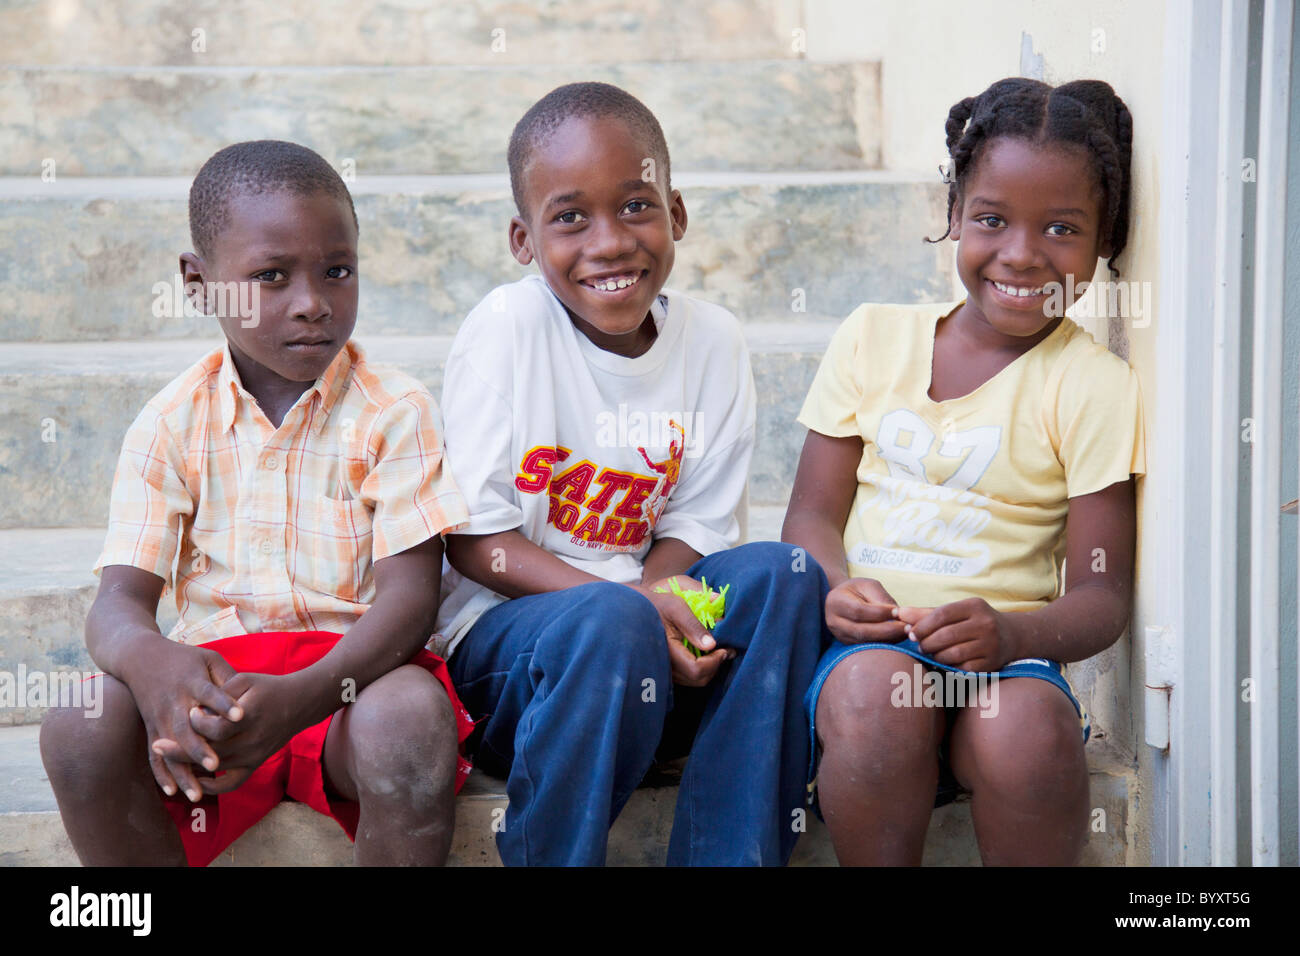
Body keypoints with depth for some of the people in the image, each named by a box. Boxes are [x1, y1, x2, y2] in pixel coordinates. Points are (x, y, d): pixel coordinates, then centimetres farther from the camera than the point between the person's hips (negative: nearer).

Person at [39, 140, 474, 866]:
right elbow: (121, 598, 0)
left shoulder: (394, 411, 0)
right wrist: (149, 661, -29)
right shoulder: (172, 425, 7)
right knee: (78, 727, -27)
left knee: (412, 718, -36)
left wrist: (300, 696, -29)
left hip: (353, 671, -2)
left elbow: (409, 595, -8)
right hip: (216, 670, 2)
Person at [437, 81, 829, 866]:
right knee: (610, 623, -34)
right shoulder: (509, 326, -10)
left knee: (785, 575, -19)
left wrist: (653, 595, -20)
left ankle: (730, 855, -15)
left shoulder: (712, 340, 1)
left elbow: (690, 530, 3)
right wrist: (624, 603, -23)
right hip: (500, 637, -4)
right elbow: (474, 540, -11)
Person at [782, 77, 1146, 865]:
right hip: (867, 636, 1)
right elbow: (814, 512, 10)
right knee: (879, 693, -34)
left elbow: (1102, 595, -1)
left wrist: (1011, 632, -23)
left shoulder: (1095, 386, 3)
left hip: (1004, 651, -1)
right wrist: (838, 589, -13)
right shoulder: (874, 338, 12)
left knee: (1029, 732, -35)